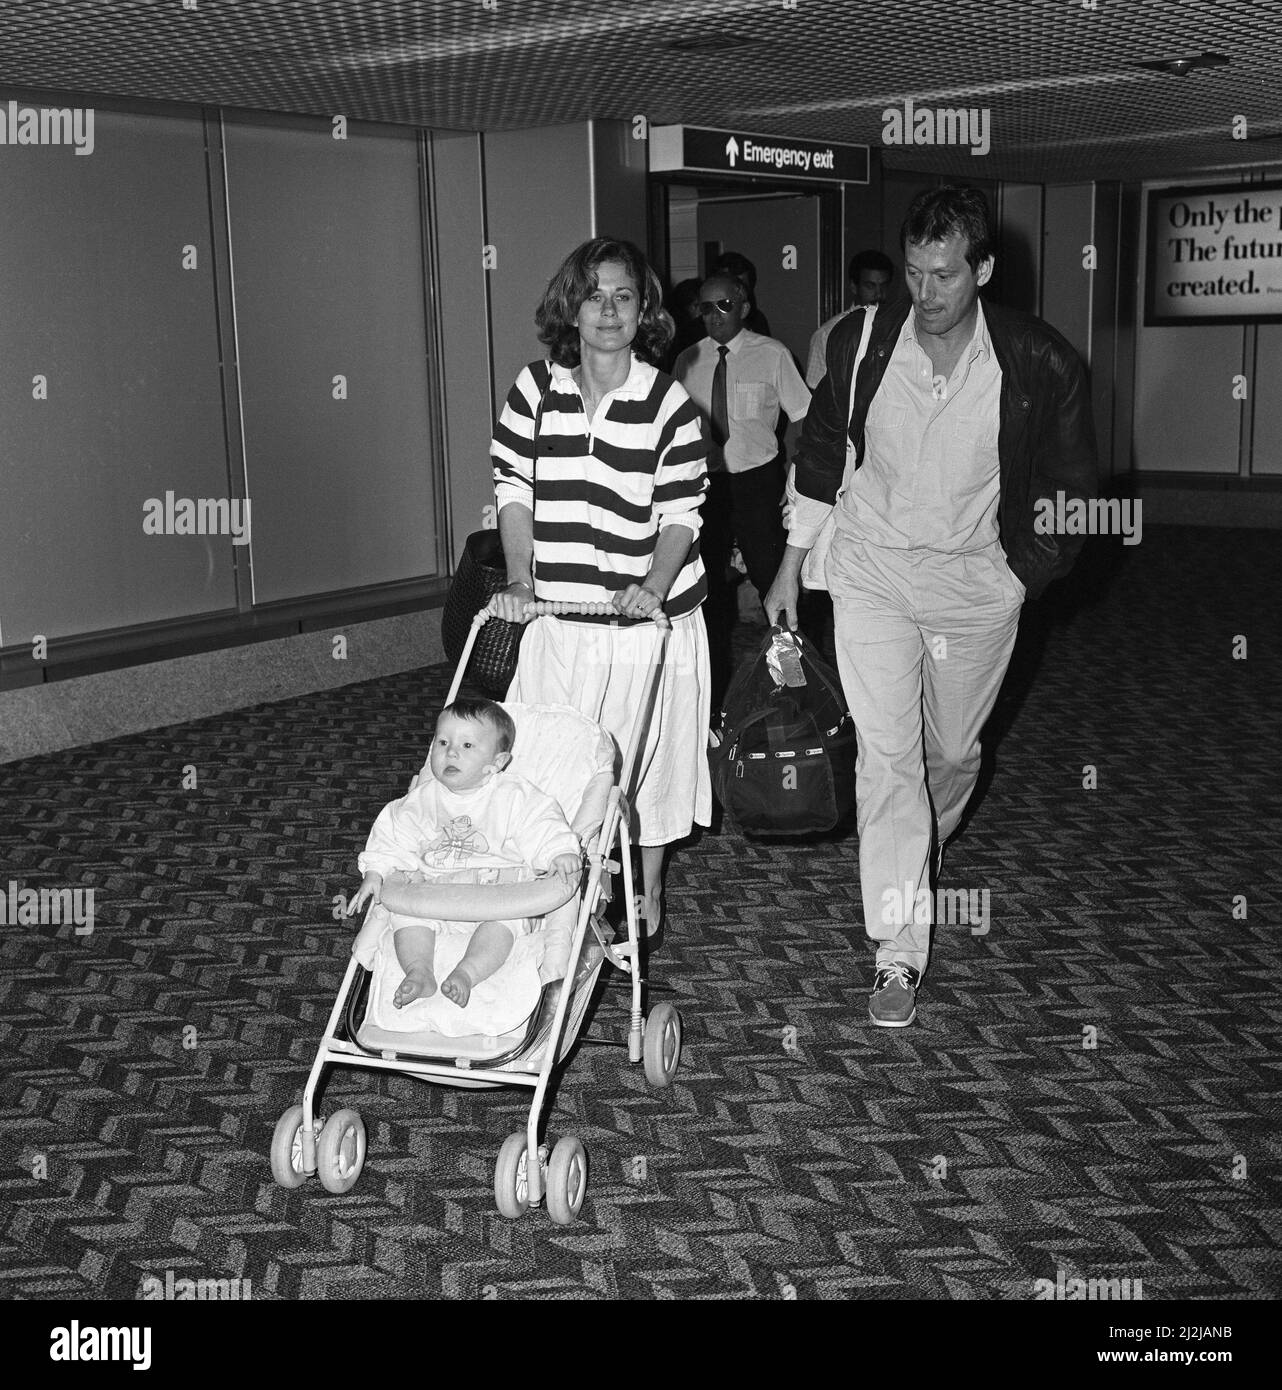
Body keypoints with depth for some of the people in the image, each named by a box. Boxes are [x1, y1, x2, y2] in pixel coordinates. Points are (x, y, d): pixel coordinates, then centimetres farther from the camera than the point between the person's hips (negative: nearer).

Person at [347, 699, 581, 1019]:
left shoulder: (514, 797, -2)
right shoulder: (423, 799, 8)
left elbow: (543, 826, -8)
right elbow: (393, 837, 10)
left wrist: (562, 853, -26)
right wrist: (375, 874, -2)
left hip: (497, 886, -3)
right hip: (434, 889, 3)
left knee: (503, 919, -33)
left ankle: (467, 973, -39)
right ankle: (419, 972, -29)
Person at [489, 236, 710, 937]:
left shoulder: (668, 402, -6)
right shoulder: (536, 387, 0)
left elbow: (681, 513, -6)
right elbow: (514, 490, 2)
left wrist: (655, 585, -22)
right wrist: (520, 579, -9)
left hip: (649, 616, -2)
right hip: (558, 616, 2)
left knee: (648, 757, 11)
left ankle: (648, 891, 31)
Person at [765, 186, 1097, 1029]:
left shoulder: (1040, 364, -13)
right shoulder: (863, 342, -8)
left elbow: (1070, 486, 1)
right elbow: (821, 451, 6)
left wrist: (1020, 579, -2)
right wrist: (791, 568, 8)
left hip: (975, 581, 0)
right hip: (873, 572, 0)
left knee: (953, 751, 15)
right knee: (885, 754, -8)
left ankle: (924, 854, 50)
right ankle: (901, 951, -2)